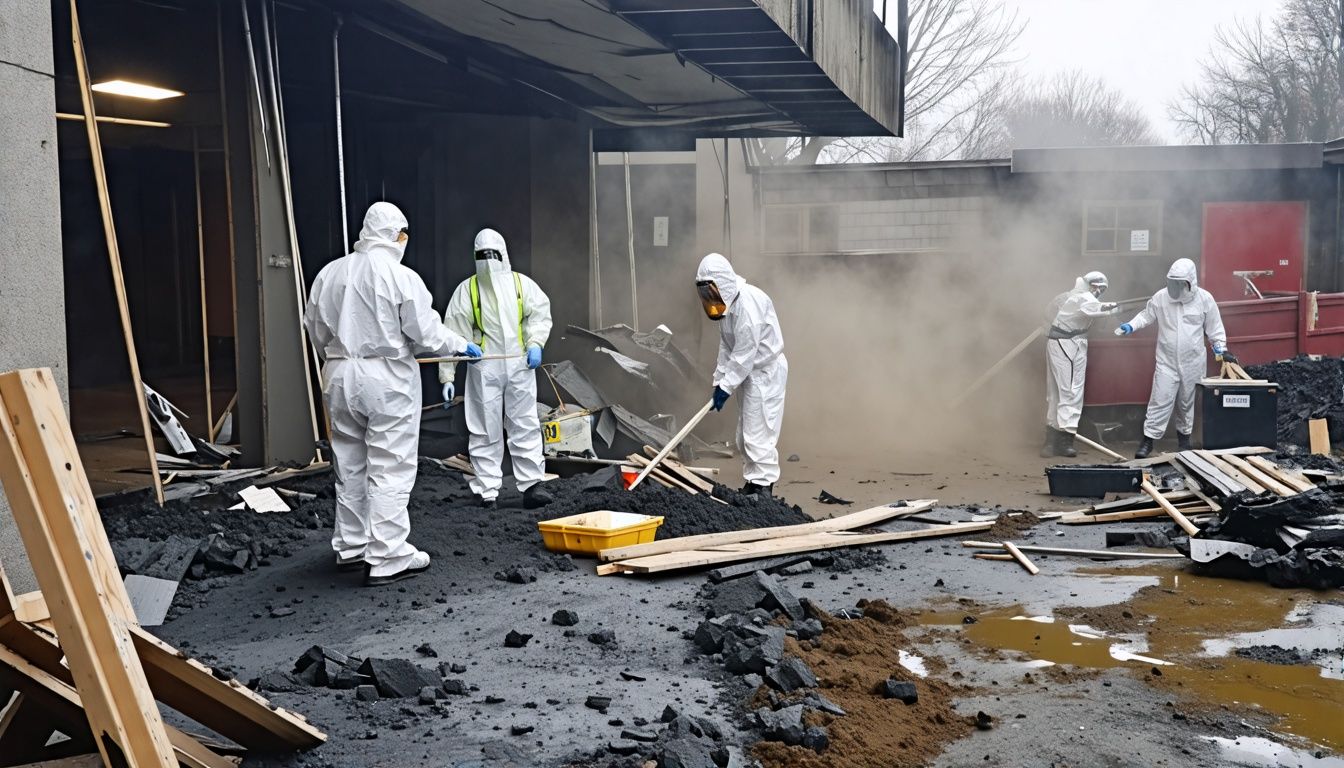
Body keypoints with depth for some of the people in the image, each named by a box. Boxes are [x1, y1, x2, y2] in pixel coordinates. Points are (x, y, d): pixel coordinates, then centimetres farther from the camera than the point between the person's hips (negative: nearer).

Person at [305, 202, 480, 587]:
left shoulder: (329, 274, 4)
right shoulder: (402, 278, -12)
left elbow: (316, 329, 11)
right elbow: (427, 333, -10)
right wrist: (462, 346, 7)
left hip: (340, 376, 6)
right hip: (387, 379, -6)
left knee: (349, 466, 17)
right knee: (390, 470, -1)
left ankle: (350, 547, 28)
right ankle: (387, 559, 0)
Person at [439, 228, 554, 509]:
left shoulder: (522, 284, 6)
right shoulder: (467, 289, 1)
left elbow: (540, 314, 11)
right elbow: (453, 334, 0)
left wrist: (535, 343, -9)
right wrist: (447, 376, -4)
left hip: (519, 367, 1)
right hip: (483, 369, -1)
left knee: (525, 427, 2)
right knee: (485, 432, 2)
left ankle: (531, 485, 6)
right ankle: (486, 491, 9)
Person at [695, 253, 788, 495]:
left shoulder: (748, 301, -24)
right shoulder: (726, 303, 7)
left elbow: (746, 351, -25)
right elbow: (726, 346, 10)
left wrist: (726, 386, -22)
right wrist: (718, 380, 2)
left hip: (766, 371, -10)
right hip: (752, 372, 10)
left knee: (758, 432, -11)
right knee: (745, 434, 14)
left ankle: (762, 487, -7)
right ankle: (752, 482, 22)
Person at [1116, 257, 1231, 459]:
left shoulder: (1204, 299, -6)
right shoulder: (1161, 297, -7)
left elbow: (1214, 328, 4)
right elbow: (1146, 316, 6)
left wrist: (1221, 350, 0)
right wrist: (1130, 326, -11)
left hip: (1193, 363, 1)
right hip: (1166, 362, -1)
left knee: (1187, 402, 14)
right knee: (1160, 400, -7)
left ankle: (1184, 437, 32)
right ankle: (1148, 440, -3)